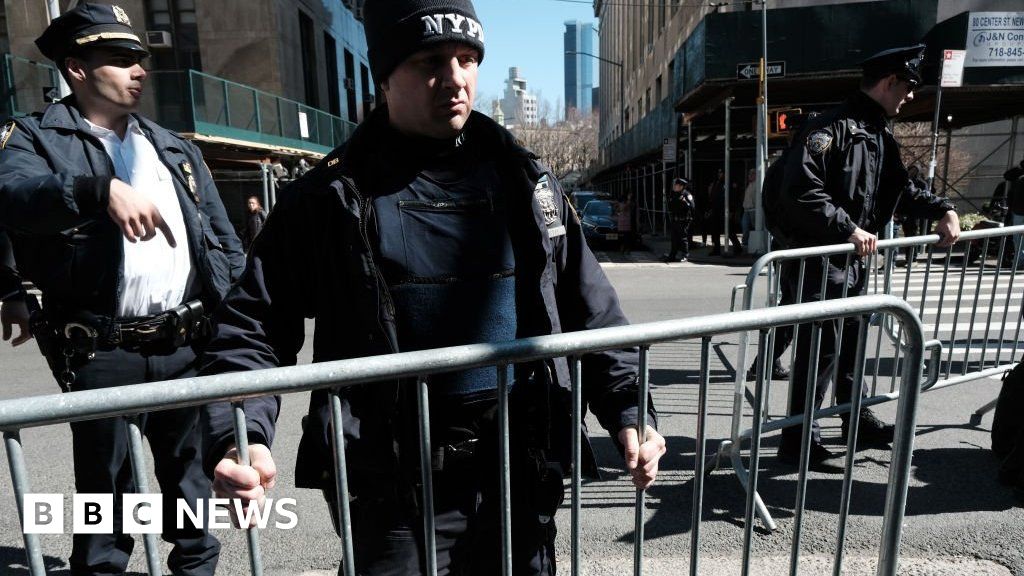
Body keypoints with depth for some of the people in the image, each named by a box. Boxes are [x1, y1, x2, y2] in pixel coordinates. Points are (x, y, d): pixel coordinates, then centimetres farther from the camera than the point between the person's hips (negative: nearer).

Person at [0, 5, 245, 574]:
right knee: (106, 494, 8)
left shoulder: (176, 148, 15)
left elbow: (225, 241, 12)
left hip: (189, 346, 5)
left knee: (195, 486, 19)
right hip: (103, 354, -4)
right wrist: (101, 189, -36)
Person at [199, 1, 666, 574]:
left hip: (521, 478, 3)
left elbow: (594, 314, 7)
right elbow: (253, 330, -4)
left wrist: (628, 412, -2)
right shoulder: (331, 198, -5)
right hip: (394, 494, -2)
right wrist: (240, 440, -20)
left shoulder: (526, 182, 4)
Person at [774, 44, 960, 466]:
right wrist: (849, 229, -25)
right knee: (821, 349, -4)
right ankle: (799, 441, 8)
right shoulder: (832, 127, -16)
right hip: (819, 261, -10)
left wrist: (942, 210, 8)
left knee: (852, 344, 20)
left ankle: (859, 423, 37)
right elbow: (801, 192, -26)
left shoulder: (881, 136, 15)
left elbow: (902, 189, 24)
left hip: (854, 262, 10)